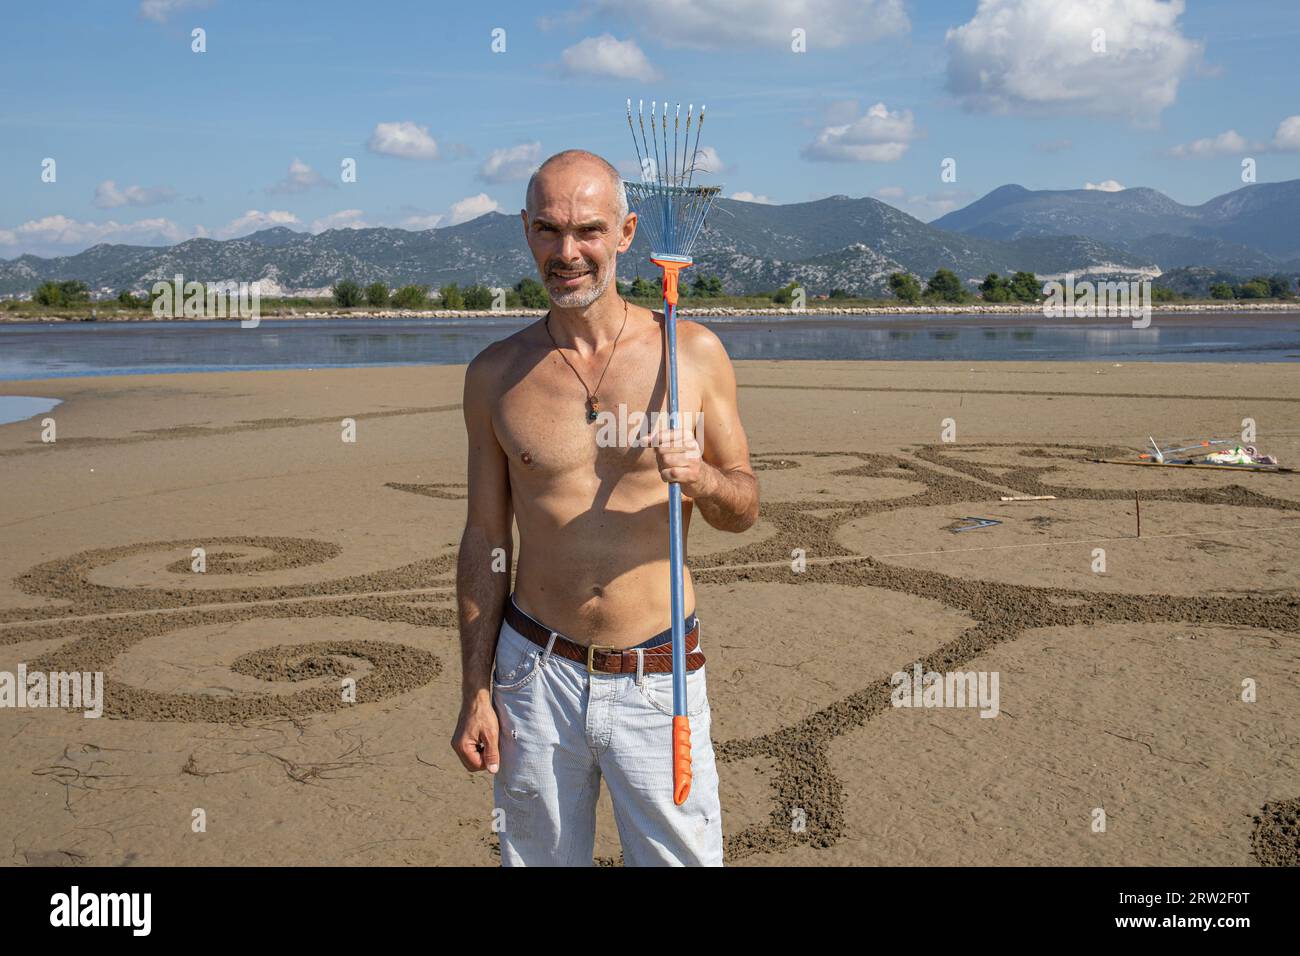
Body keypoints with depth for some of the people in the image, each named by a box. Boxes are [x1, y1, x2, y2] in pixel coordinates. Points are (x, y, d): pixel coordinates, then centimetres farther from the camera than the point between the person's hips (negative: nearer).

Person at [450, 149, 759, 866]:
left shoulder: (693, 353, -3)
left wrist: (702, 479, -18)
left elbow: (745, 506, 6)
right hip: (535, 674, 1)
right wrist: (475, 693, 5)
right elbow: (485, 539, 6)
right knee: (541, 858, 13)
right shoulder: (495, 374, 0)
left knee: (681, 855, 5)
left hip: (658, 679, -1)